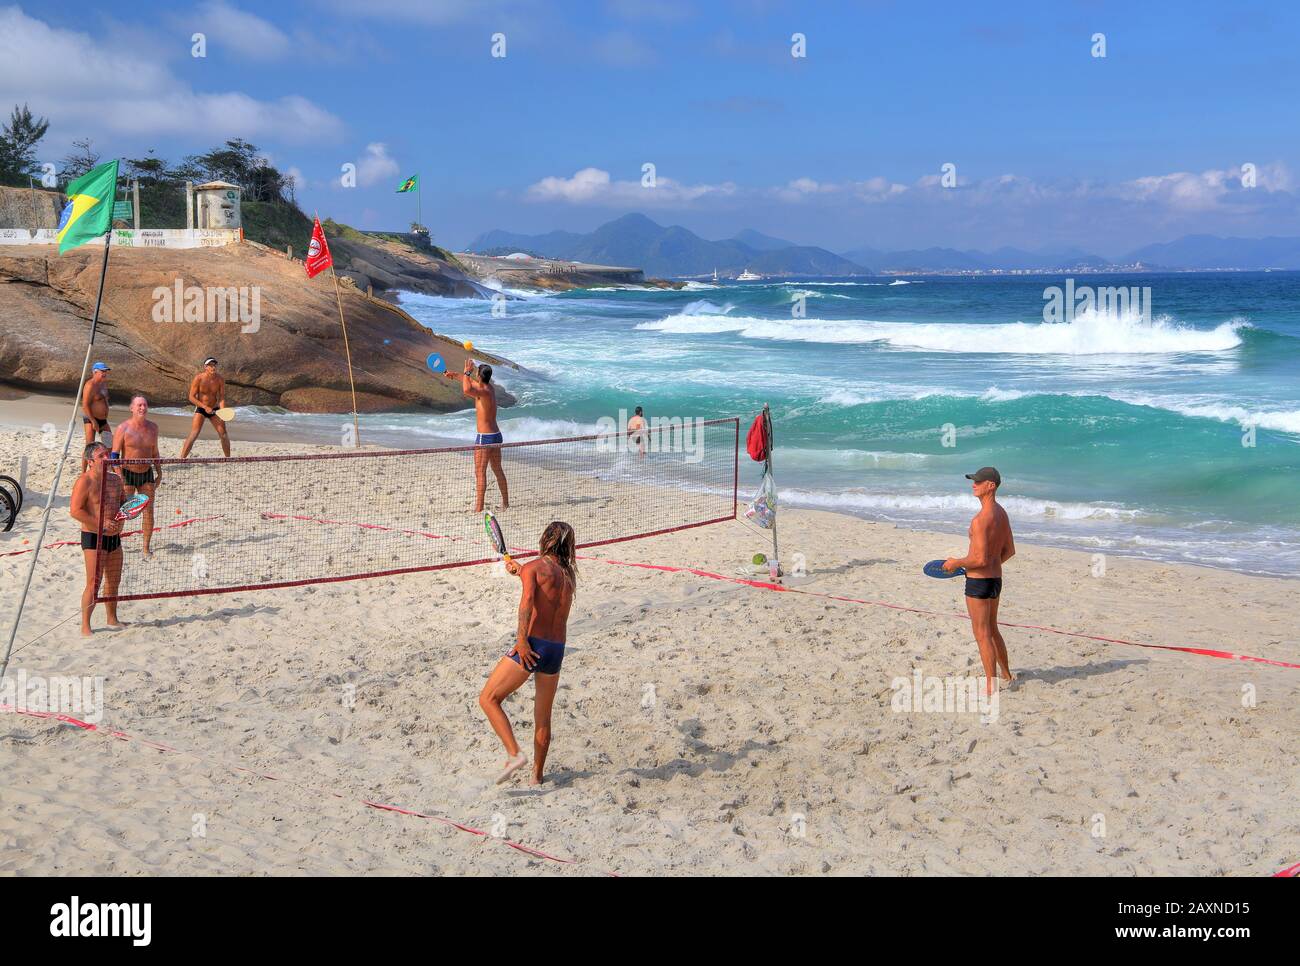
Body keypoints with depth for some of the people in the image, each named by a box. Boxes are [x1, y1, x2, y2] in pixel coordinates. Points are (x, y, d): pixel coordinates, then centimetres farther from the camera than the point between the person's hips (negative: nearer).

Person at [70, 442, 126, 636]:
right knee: (94, 584, -7)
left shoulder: (116, 479, 10)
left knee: (113, 581, 16)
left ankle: (112, 620, 31)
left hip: (114, 537, 7)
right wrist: (101, 523, -23)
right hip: (94, 538, -7)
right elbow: (75, 510, -19)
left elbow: (122, 502, 24)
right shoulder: (84, 482, -13)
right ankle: (85, 627, 1)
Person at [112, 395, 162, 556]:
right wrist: (119, 476, -17)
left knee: (148, 511, 3)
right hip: (127, 473, -4)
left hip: (147, 473, 4)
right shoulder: (123, 428, -9)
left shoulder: (153, 427, 6)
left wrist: (159, 472, 13)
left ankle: (146, 547, 12)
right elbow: (114, 454, -10)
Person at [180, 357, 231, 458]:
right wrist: (205, 407, -24)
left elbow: (222, 397, -8)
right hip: (201, 408, -3)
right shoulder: (198, 379, -17)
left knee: (223, 434, 2)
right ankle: (182, 458, -15)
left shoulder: (220, 379, -9)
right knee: (194, 434, -17)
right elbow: (191, 397, -14)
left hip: (214, 409, 3)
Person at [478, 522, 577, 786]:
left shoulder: (534, 567, -3)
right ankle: (537, 777, 24)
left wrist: (521, 640, -25)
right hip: (557, 650, 6)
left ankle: (514, 753, -10)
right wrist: (521, 572, 37)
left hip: (532, 647, -6)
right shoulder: (569, 574, 14)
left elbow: (528, 599, -22)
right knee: (543, 718, 18)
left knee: (488, 699, 5)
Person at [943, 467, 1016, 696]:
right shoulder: (1002, 513, 7)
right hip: (996, 579, 9)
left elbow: (980, 559, -26)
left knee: (982, 635, 2)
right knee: (992, 630, 24)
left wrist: (956, 563, -10)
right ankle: (1006, 675, 36)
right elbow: (1009, 550, 16)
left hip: (978, 582, -9)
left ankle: (991, 686, 9)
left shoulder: (981, 520, -23)